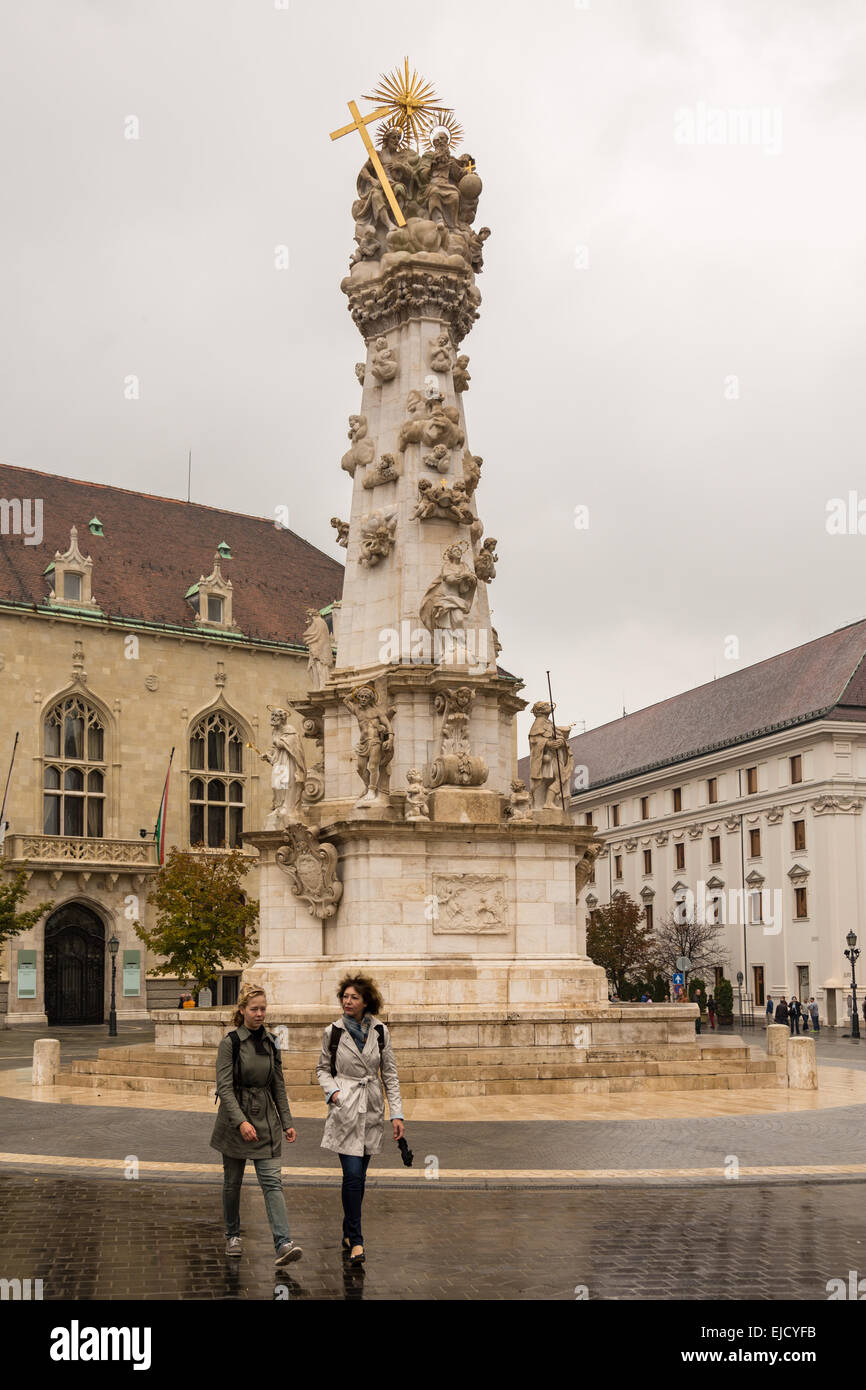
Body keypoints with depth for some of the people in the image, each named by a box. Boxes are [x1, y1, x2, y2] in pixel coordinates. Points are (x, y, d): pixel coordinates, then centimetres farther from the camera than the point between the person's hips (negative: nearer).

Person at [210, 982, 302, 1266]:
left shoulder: (270, 1042, 6)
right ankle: (232, 1236, 30)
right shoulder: (230, 1043, -10)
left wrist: (287, 1123, 9)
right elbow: (224, 1087, -16)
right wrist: (241, 1122, -27)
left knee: (272, 1181, -7)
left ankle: (283, 1244, -16)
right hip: (235, 1119, -3)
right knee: (233, 1181, 10)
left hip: (266, 1119, 3)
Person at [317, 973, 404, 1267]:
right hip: (345, 1110, -2)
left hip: (371, 1110, 2)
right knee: (353, 1174, -12)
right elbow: (323, 1068, 11)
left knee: (359, 1175, 9)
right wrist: (331, 1090, -9)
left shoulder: (380, 1031, 2)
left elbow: (390, 1074, 5)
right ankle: (356, 1241, -7)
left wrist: (396, 1113, 0)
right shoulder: (333, 1032, 0)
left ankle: (348, 1233, 25)